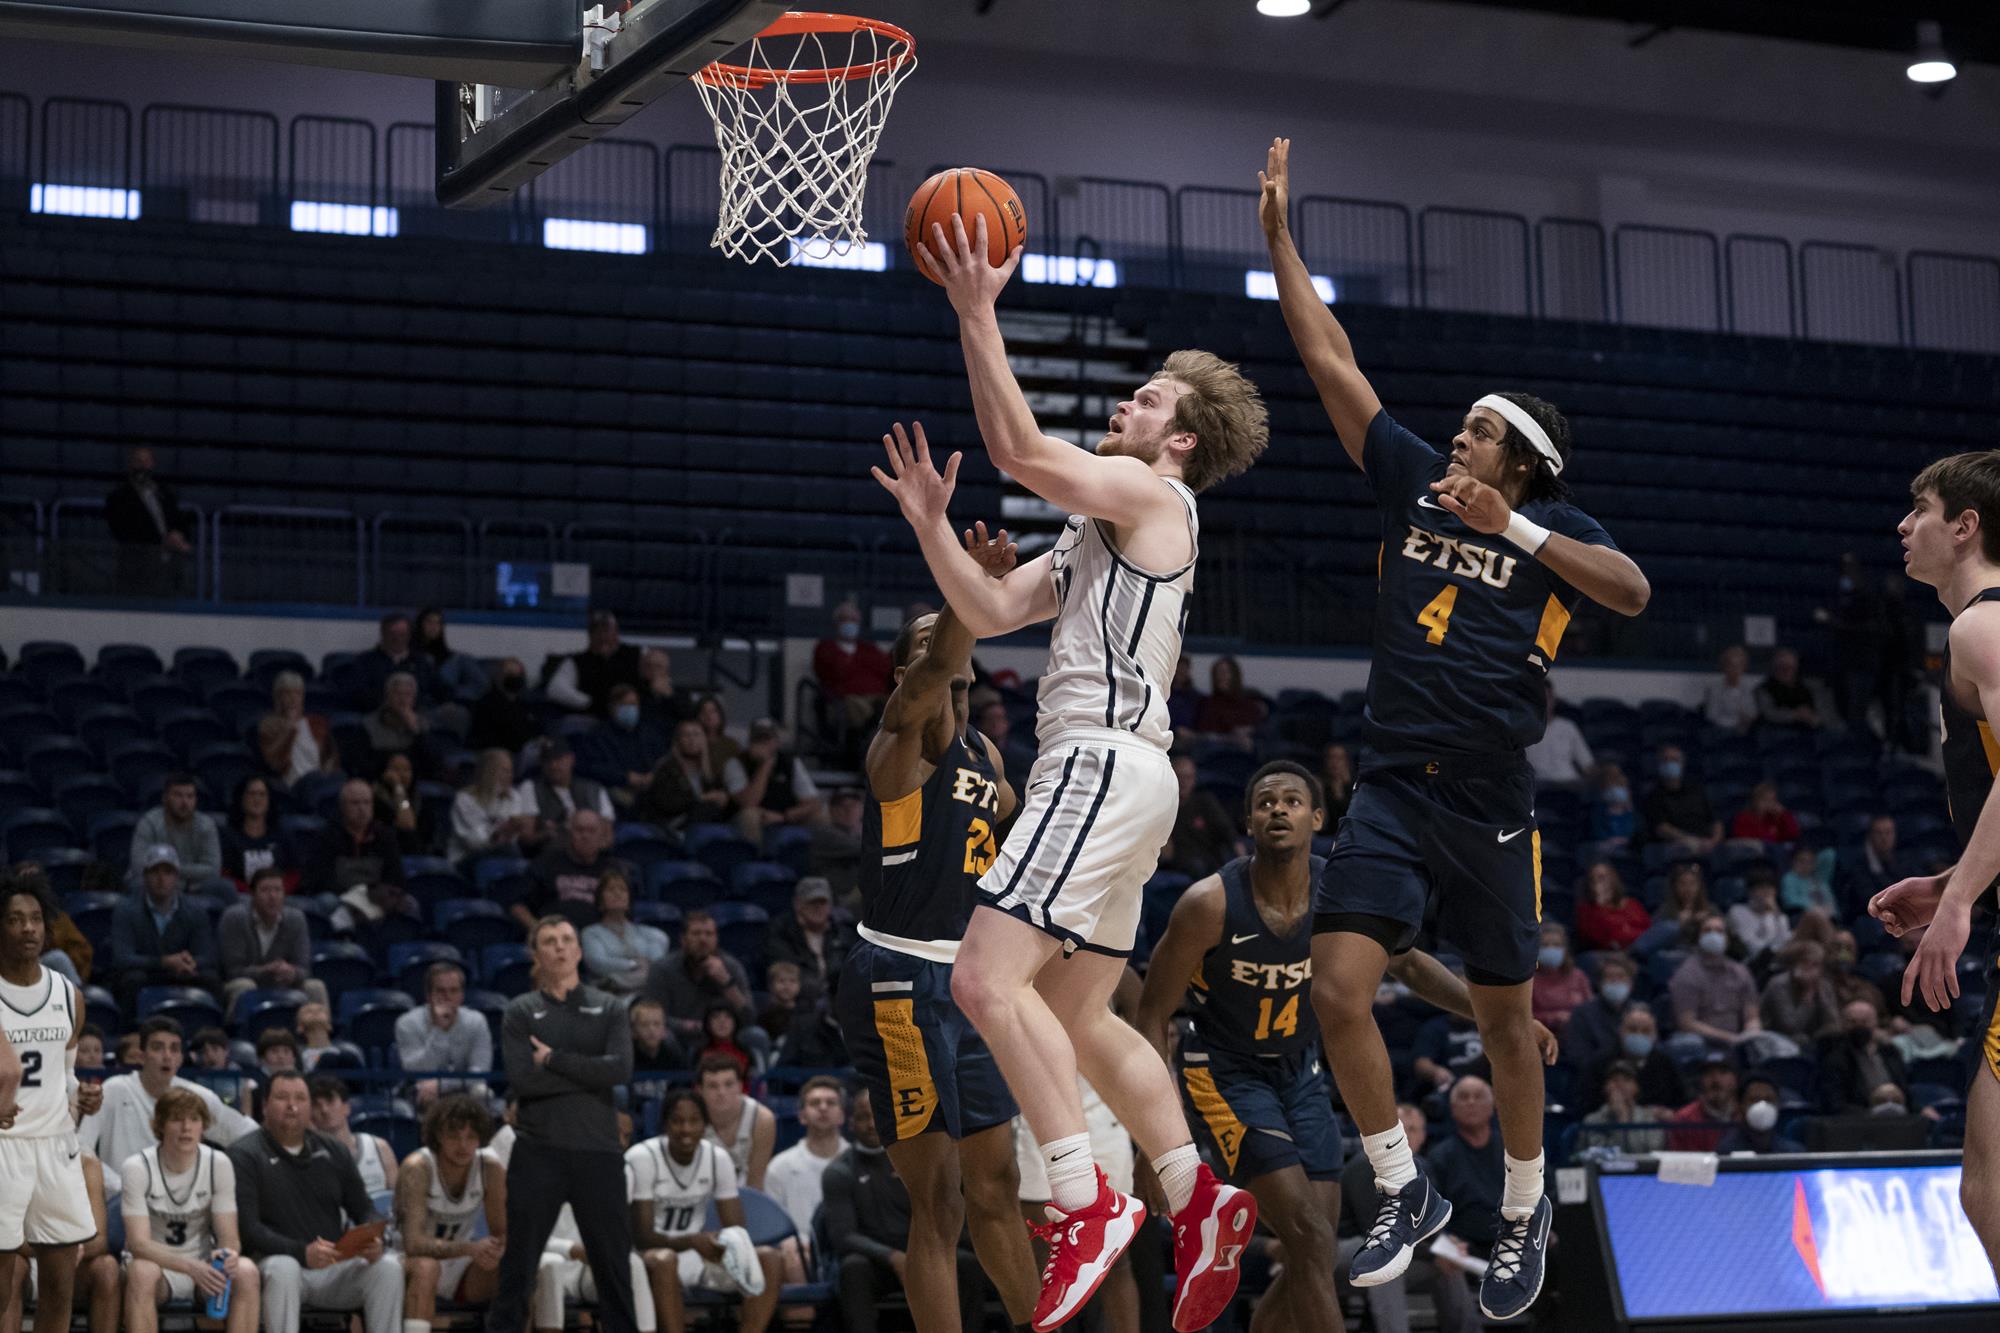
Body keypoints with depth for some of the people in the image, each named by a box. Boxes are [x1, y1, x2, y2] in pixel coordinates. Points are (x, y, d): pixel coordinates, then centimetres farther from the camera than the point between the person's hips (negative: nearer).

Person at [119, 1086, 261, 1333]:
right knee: (142, 1272, -38)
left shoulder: (219, 1164, -6)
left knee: (246, 1273, -29)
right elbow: (138, 1243, -21)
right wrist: (191, 1267, -38)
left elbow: (229, 1237, -6)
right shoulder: (137, 1168, -14)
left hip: (204, 1266, 2)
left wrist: (228, 1254, -33)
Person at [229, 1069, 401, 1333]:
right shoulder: (245, 1155, -1)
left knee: (388, 1266, -22)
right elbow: (247, 1227, -12)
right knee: (282, 1268, -38)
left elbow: (363, 1208, 14)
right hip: (276, 1259, -4)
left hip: (336, 1266, 4)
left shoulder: (333, 1152, 16)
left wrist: (374, 1241, -12)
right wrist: (302, 1252, -28)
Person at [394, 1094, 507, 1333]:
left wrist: (496, 1251, -31)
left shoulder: (491, 1168, -10)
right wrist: (470, 1248, -43)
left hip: (461, 1269, 4)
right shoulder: (417, 1168, -22)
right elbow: (413, 1243, -29)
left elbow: (503, 1235, -4)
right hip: (411, 1262, -4)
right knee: (425, 1267, -39)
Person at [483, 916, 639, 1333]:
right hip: (538, 1153, -1)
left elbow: (621, 1070, -10)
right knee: (518, 1265, 3)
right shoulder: (520, 1012, 5)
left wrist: (553, 1059, -11)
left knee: (613, 1263, 6)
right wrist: (589, 1073, -10)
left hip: (597, 1152, 1)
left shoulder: (608, 1009, 8)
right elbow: (521, 1080, -11)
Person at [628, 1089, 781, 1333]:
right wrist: (690, 1242, -36)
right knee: (663, 1260, -40)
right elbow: (640, 1236, -18)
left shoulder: (718, 1159, 0)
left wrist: (732, 1245, -28)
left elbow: (736, 1228, -2)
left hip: (698, 1256, 5)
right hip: (649, 1256, -5)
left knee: (768, 1257, -17)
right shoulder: (642, 1158, -15)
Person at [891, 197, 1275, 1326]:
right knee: (1078, 1019, 14)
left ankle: (1089, 1205, -22)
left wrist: (979, 315, -17)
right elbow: (992, 612, 20)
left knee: (988, 978, -20)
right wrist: (930, 522, 9)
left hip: (1107, 762, -11)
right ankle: (1201, 1205, 14)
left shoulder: (1150, 493, -4)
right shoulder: (1101, 529, 25)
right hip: (1100, 770, 11)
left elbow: (1020, 449, -18)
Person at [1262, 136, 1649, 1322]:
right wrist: (1281, 234, 4)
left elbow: (1634, 592, -22)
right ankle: (1406, 1195, 4)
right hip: (1394, 790, 2)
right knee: (1340, 991, -13)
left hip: (1491, 809, -2)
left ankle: (1525, 1211, 29)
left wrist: (1511, 527, -25)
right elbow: (1330, 360, 7)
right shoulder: (1416, 483, 7)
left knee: (1506, 1019, 9)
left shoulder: (1553, 527, -1)